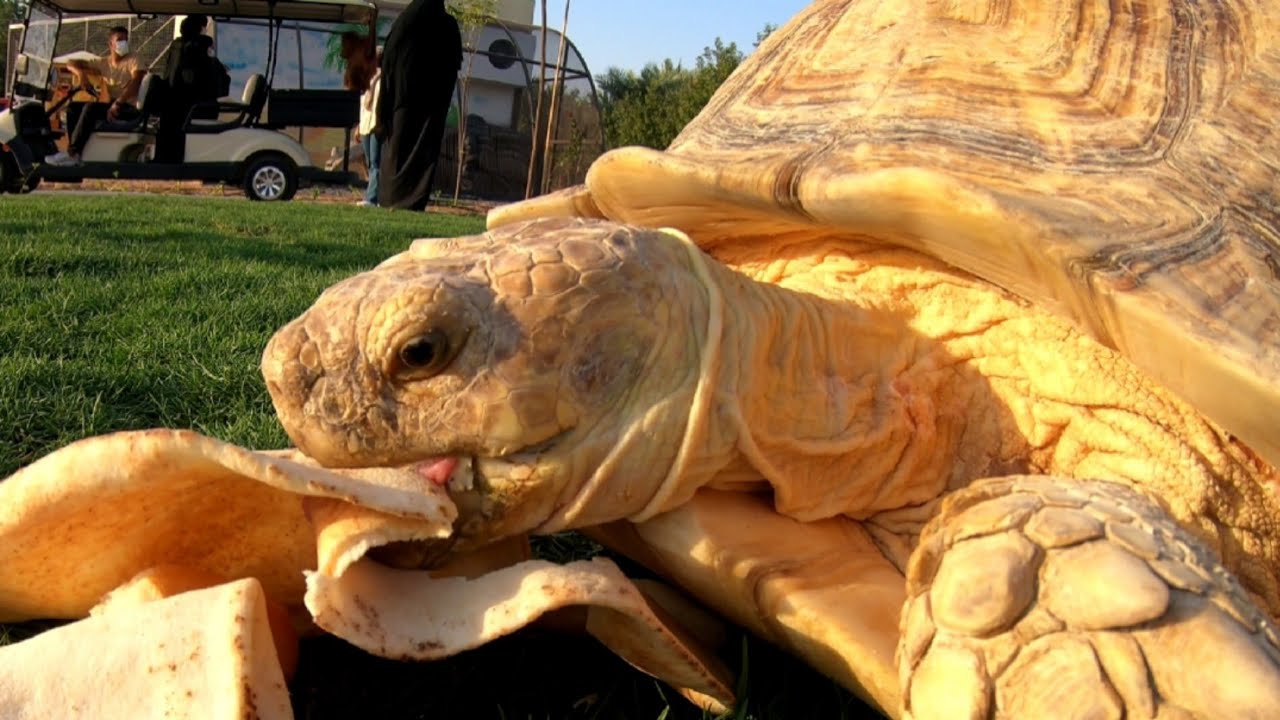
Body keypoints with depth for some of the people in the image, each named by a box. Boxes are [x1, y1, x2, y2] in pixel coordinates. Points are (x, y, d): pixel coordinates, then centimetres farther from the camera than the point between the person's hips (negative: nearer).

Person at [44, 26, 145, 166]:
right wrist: (80, 72, -11)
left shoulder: (132, 61, -1)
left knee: (91, 108, -27)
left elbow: (136, 82, -20)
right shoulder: (103, 63, 13)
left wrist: (118, 103, -34)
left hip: (129, 109, -6)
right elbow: (71, 64, 15)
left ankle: (72, 154, -25)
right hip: (110, 106, 6)